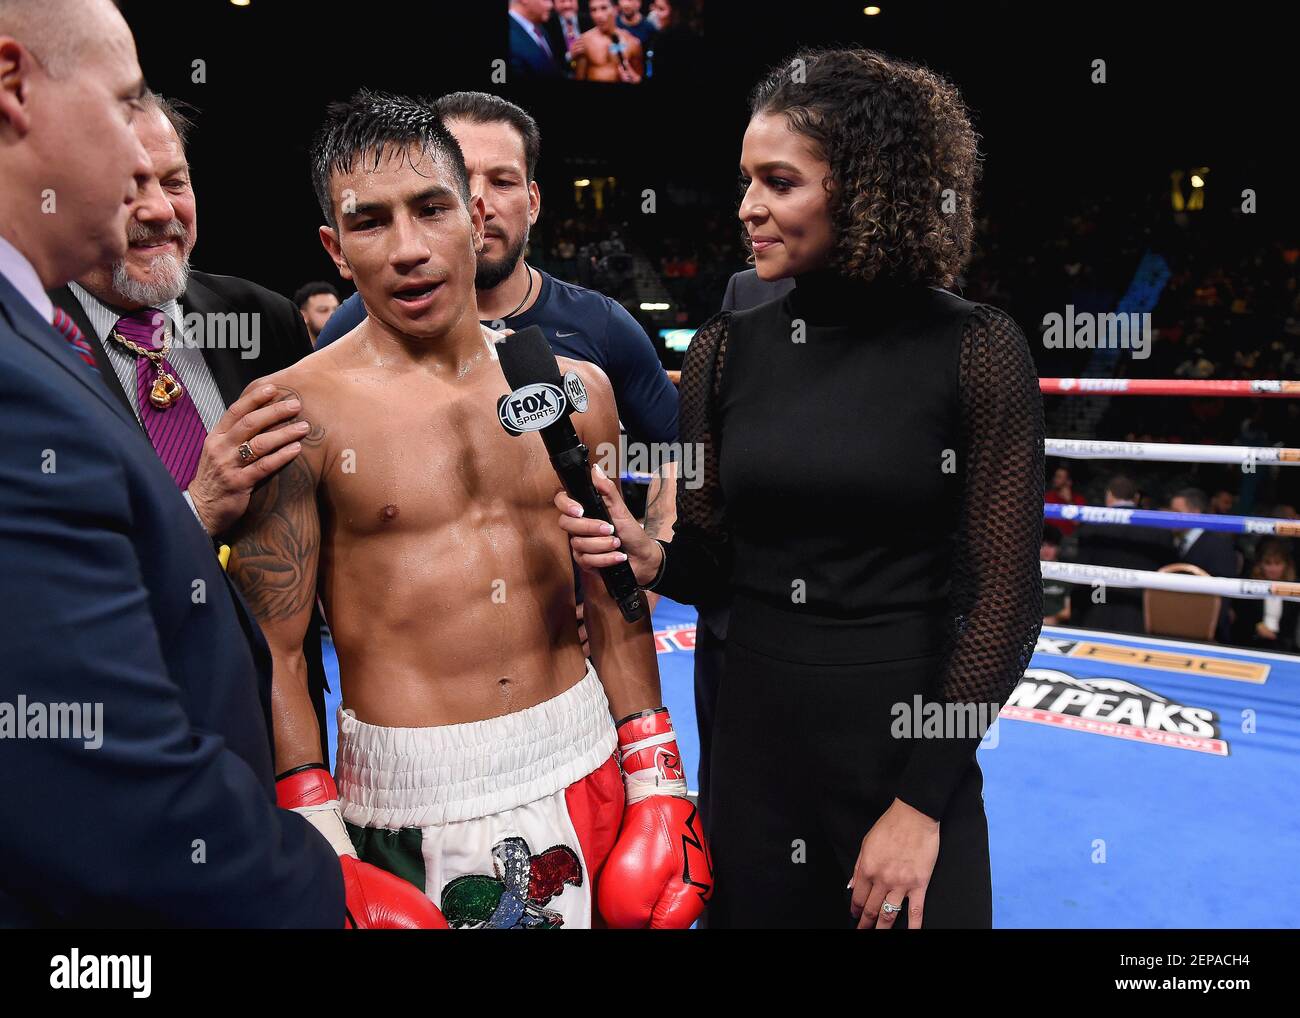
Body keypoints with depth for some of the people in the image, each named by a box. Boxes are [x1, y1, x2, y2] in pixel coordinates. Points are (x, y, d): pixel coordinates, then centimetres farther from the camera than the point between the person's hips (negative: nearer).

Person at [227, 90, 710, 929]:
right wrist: (318, 850, -12)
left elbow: (614, 599, 6)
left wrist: (653, 774, 7)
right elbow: (274, 648, -9)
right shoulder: (298, 412, -10)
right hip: (407, 801, -3)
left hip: (581, 762, 4)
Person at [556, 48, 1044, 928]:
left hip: (908, 743, -3)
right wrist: (648, 557, -16)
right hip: (754, 740, 3)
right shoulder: (726, 351, -1)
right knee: (752, 904, 19)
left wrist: (923, 800, -10)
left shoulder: (974, 351, -11)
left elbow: (1004, 597, -9)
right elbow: (712, 560, 6)